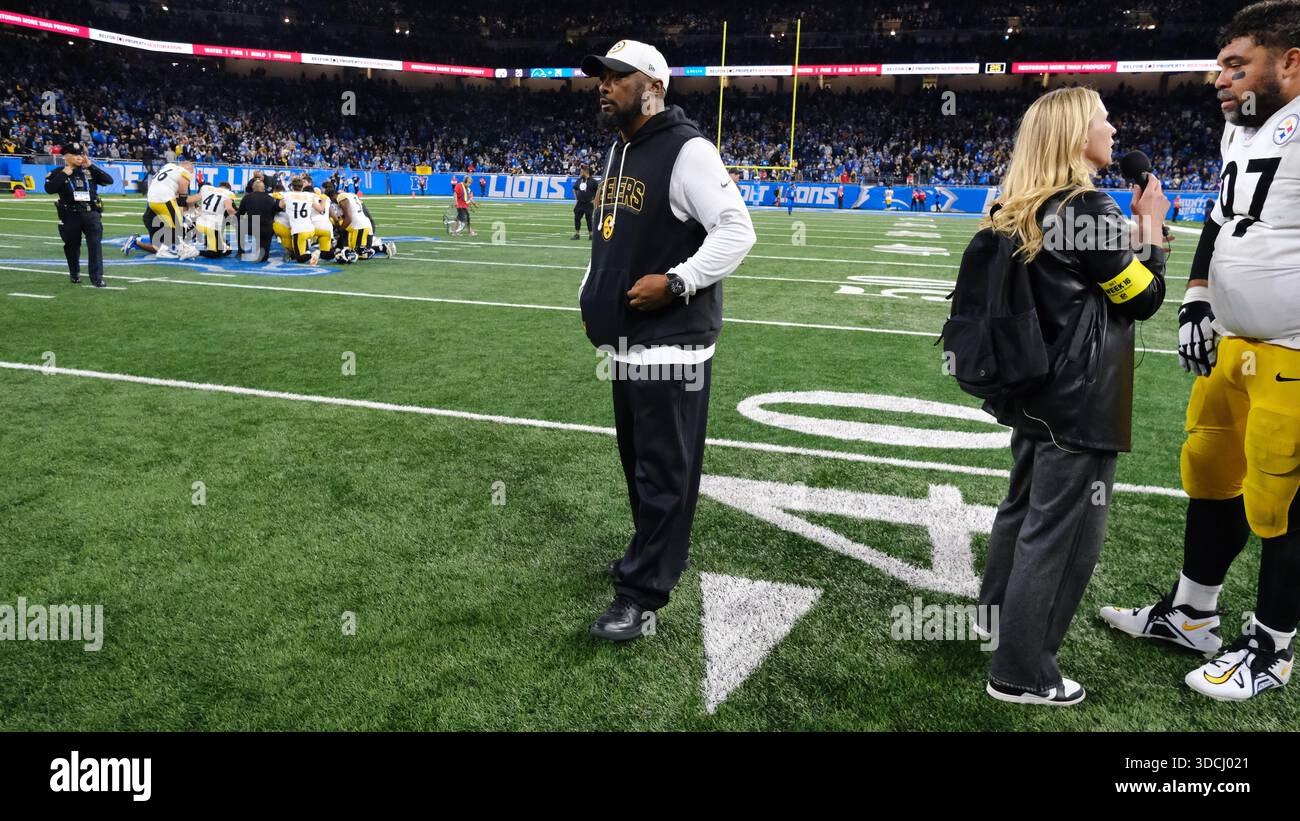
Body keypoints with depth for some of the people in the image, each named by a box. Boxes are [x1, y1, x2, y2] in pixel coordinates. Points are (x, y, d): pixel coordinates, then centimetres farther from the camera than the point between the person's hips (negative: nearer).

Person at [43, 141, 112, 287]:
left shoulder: (89, 171, 11)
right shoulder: (58, 173, 3)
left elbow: (109, 180, -2)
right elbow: (49, 189, -13)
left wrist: (91, 166, -3)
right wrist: (64, 174, -11)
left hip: (91, 213, 0)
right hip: (70, 215, 0)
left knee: (95, 244, -12)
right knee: (72, 246, 13)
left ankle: (97, 277, -13)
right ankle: (74, 273, 33)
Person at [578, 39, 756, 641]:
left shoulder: (686, 151, -13)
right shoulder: (617, 152, 15)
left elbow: (737, 229, -19)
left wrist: (675, 282, -23)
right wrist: (591, 294, 16)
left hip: (671, 344, -9)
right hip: (625, 343, 9)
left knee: (663, 469, -2)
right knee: (638, 462, 19)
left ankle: (642, 595, 5)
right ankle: (654, 556, 36)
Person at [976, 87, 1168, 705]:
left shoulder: (1018, 210, 6)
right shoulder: (1091, 208, -18)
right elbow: (1145, 299, -8)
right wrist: (1150, 226, 2)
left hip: (1033, 387, 9)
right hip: (1080, 401, -9)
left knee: (1025, 505, 23)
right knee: (1062, 531, 1)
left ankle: (1000, 615, 40)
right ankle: (1021, 673, 10)